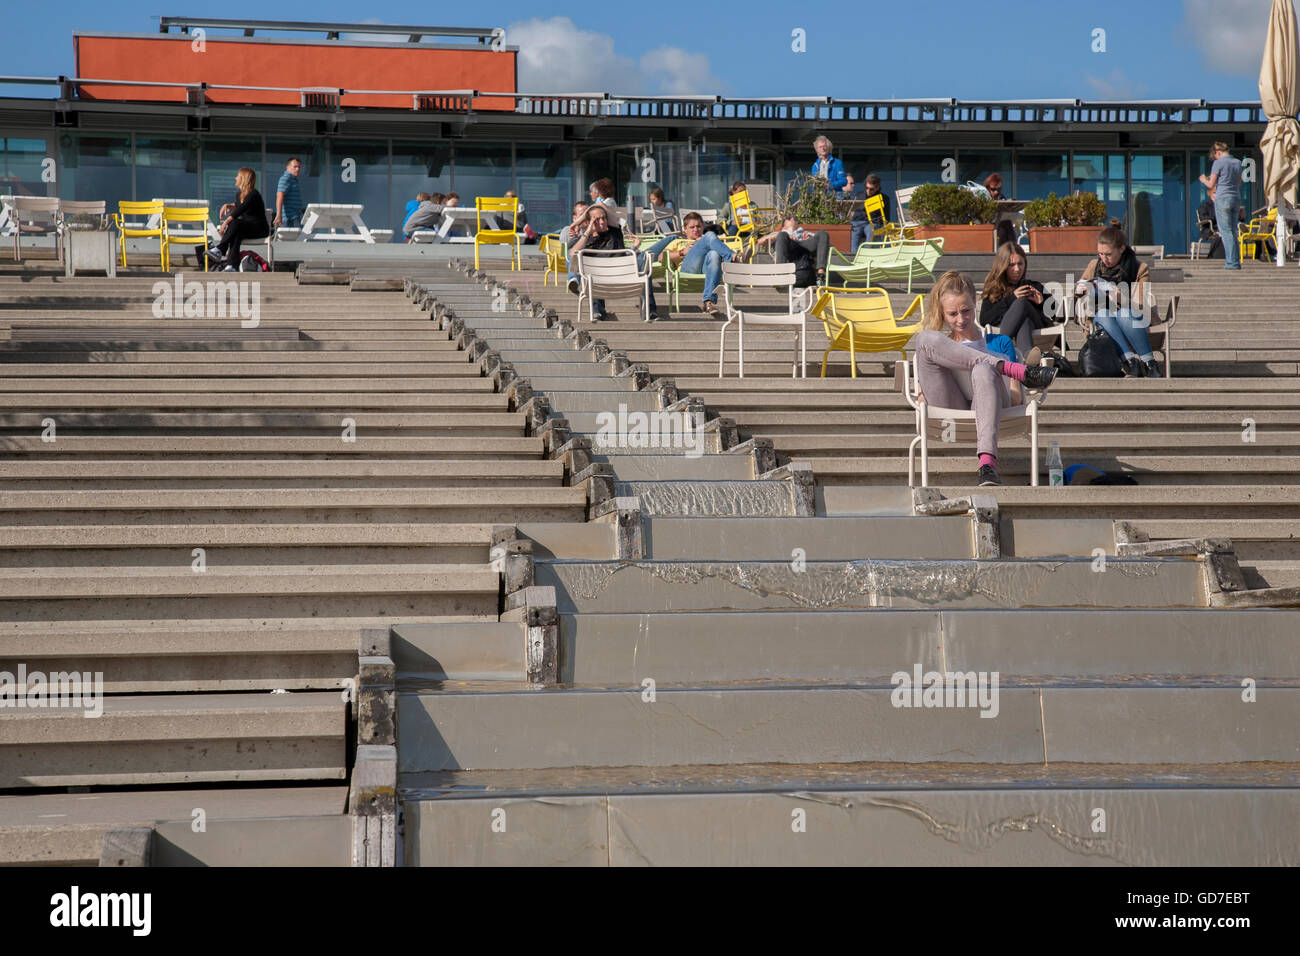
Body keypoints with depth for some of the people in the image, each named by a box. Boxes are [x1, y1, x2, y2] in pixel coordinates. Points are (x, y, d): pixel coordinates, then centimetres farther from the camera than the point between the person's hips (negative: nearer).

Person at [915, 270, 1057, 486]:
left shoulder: (999, 343, 27)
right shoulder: (938, 345, 30)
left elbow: (1015, 397, 18)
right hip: (949, 409, 1)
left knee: (983, 371, -38)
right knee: (926, 337, -20)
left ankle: (987, 462, -57)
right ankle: (1019, 371, -31)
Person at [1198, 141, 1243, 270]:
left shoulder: (1219, 163, -9)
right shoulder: (1238, 163, 10)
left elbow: (1211, 185, -7)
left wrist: (1203, 179, 15)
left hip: (1222, 198, -7)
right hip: (1236, 198, 7)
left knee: (1226, 231, -5)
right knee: (1233, 231, 12)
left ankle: (1232, 262, -9)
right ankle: (1236, 261, 11)